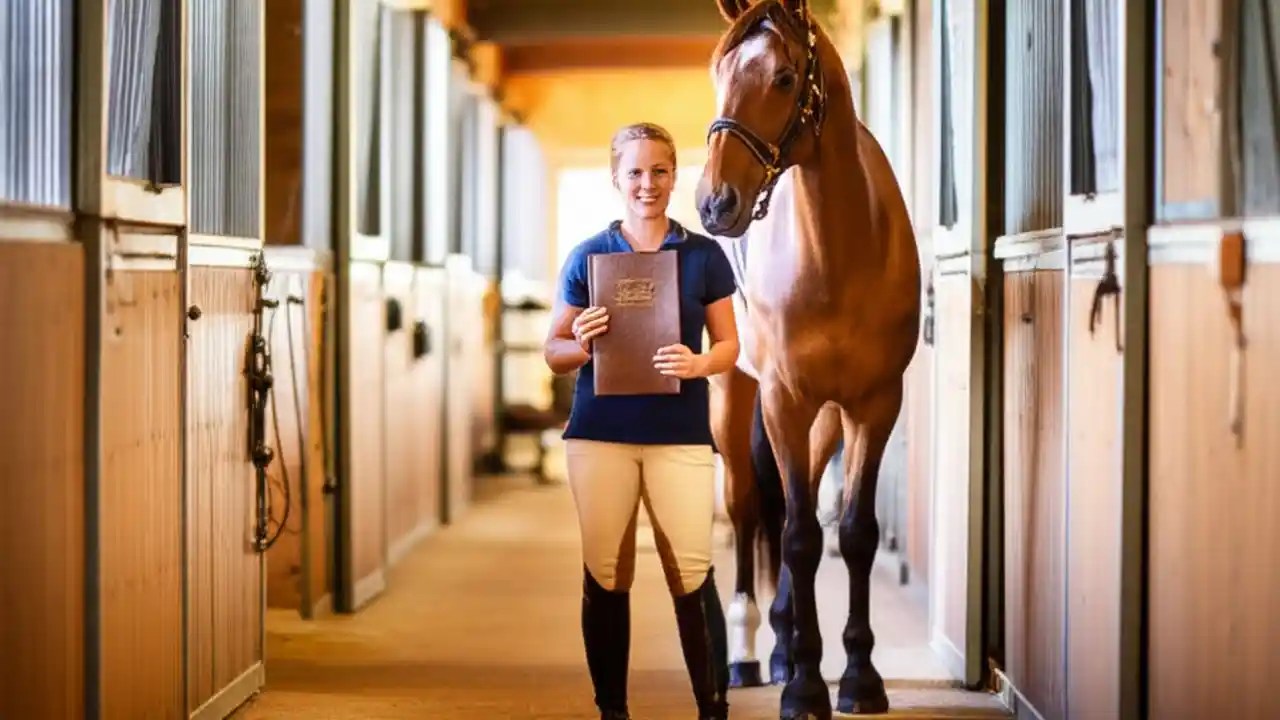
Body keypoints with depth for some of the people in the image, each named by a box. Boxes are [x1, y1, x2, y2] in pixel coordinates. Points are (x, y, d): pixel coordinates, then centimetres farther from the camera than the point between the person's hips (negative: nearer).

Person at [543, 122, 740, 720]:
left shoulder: (704, 255, 5)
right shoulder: (588, 256, 6)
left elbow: (728, 344, 8)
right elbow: (554, 351, 8)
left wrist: (700, 363, -14)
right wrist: (581, 344, -14)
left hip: (680, 432, -1)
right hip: (601, 431, 1)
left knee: (692, 576, -7)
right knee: (604, 578, 5)